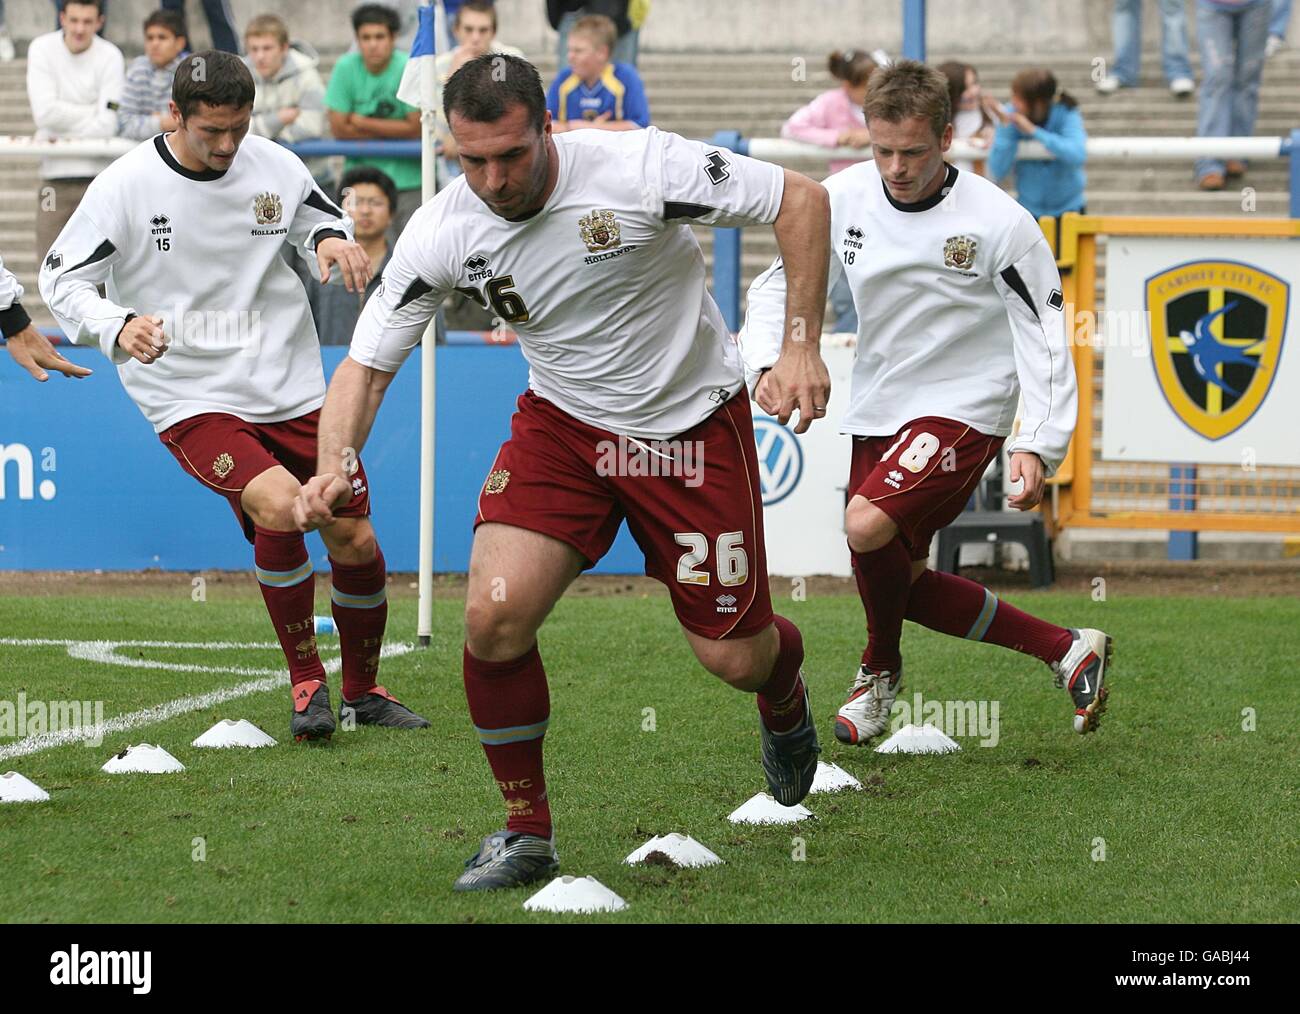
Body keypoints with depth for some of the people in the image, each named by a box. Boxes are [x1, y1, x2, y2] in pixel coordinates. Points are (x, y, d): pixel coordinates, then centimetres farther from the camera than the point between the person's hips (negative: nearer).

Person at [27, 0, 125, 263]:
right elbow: (45, 112, -11)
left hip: (98, 172, -1)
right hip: (55, 173, 1)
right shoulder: (42, 49, -1)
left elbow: (107, 125, -11)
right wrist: (92, 113, -8)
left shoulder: (110, 57, -5)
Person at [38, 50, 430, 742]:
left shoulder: (274, 166, -1)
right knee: (279, 505, -28)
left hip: (291, 390, 4)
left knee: (355, 540, 4)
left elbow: (320, 214, 18)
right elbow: (61, 278, -8)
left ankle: (363, 691, 30)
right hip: (190, 399, -4)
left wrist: (331, 239, -7)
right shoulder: (126, 186, -12)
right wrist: (118, 327, -27)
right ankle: (306, 683, -9)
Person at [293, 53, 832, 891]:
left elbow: (800, 198, -16)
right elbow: (367, 365, -8)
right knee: (495, 613, -18)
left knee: (734, 657, 0)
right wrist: (333, 468, -28)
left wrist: (802, 346, -21)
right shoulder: (442, 233, -16)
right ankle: (527, 834, 2)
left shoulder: (638, 169, -26)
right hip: (563, 421, 2)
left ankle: (785, 696, 42)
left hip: (693, 424, -2)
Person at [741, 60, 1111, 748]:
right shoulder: (846, 197, -5)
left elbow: (1045, 335, -12)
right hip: (877, 409, 7)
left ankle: (880, 669, 4)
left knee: (867, 527, -28)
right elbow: (781, 283, 6)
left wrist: (1038, 446, -22)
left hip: (963, 409, -7)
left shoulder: (999, 223, -16)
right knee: (894, 582, 9)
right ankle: (1066, 651, 21)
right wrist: (766, 362, -13)